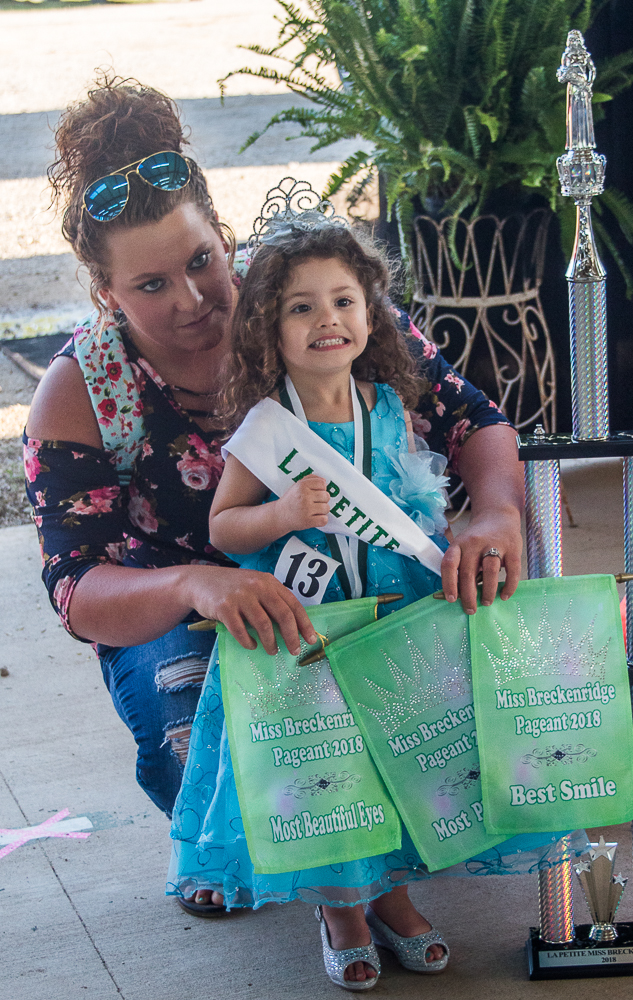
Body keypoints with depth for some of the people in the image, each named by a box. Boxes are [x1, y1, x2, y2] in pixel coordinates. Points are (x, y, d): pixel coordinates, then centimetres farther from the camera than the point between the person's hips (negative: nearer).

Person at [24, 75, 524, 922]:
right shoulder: (80, 395, -15)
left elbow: (472, 422, -10)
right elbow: (78, 593, -21)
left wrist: (495, 513, -34)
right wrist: (195, 586, -43)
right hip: (173, 622, -1)